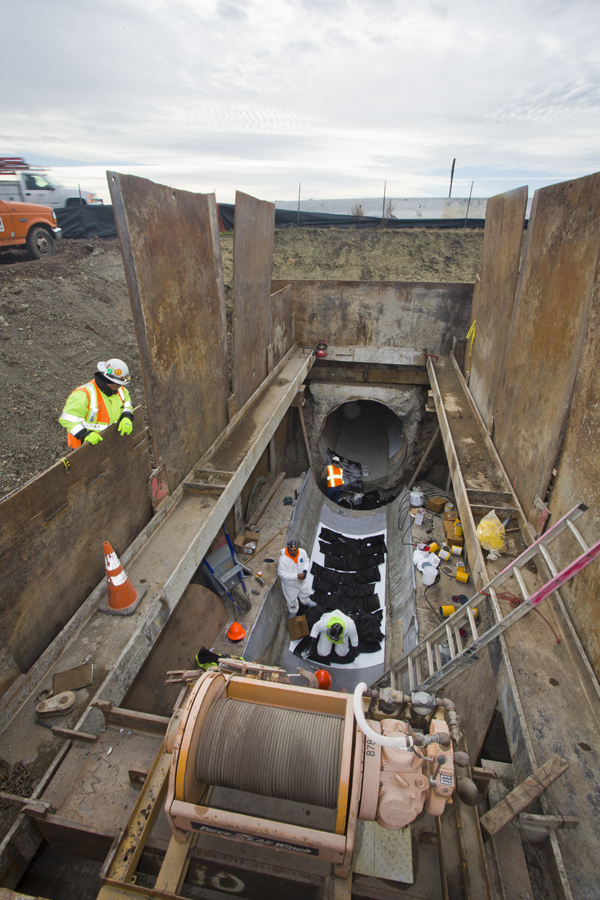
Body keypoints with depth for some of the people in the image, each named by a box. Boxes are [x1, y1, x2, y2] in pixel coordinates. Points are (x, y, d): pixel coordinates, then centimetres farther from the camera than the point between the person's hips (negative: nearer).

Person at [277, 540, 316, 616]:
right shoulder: (283, 559, -38)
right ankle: (293, 612, 53)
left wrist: (305, 570, -22)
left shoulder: (302, 552, -23)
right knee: (292, 599, 20)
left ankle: (306, 602, 67)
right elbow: (282, 574, -31)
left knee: (305, 592, 31)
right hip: (290, 584, -4)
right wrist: (296, 576, -36)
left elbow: (306, 561, -3)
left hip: (301, 580, 5)